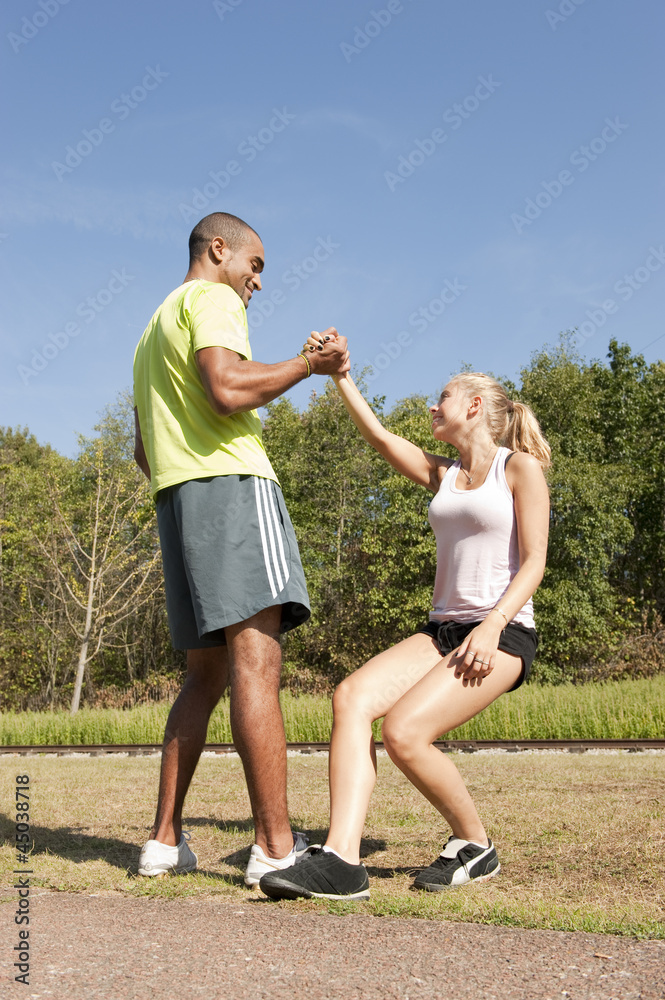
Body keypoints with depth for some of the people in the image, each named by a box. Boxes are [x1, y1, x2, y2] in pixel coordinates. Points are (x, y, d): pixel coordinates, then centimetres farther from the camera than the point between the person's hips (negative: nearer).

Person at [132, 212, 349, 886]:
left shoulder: (155, 327, 32)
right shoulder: (210, 298, 3)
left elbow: (143, 451, 30)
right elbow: (228, 388, -17)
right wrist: (310, 364, -6)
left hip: (175, 495, 9)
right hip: (230, 481, -9)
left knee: (206, 672, 9)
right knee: (256, 656, -16)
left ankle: (166, 840, 8)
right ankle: (276, 847, -19)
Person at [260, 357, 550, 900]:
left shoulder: (519, 468, 2)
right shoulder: (442, 475, 20)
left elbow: (534, 561, -6)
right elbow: (378, 435, 17)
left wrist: (492, 624, -19)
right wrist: (340, 374, 16)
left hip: (503, 634, -6)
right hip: (442, 629, 6)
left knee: (403, 730, -25)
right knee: (352, 697, -20)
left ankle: (475, 844, -2)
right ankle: (342, 860, -27)